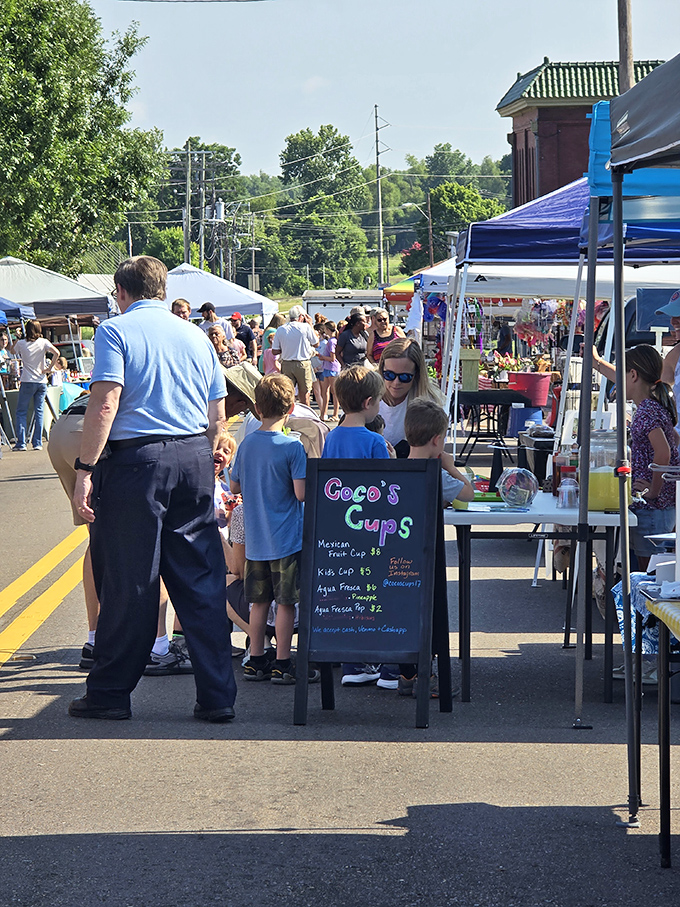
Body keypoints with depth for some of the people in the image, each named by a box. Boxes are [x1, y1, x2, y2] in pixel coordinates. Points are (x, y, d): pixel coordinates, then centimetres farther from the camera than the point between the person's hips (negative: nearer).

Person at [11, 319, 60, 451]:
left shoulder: (21, 344, -1)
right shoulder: (43, 342, 0)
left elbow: (12, 350, 19)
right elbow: (56, 353, -12)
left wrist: (17, 338, 29)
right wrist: (49, 368, -5)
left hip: (27, 382, -2)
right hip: (41, 381, 2)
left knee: (21, 412, 4)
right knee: (39, 412, 7)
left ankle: (21, 443, -3)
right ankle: (37, 443, 6)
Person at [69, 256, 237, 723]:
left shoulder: (116, 330, -3)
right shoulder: (196, 336, 14)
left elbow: (105, 404, -14)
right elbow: (217, 415, 14)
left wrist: (85, 469, -13)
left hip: (137, 458, -4)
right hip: (195, 457, 5)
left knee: (128, 582, 3)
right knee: (202, 581, 7)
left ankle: (110, 694, 14)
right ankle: (217, 696, 7)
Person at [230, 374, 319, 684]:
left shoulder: (247, 444, 3)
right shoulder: (292, 447, -14)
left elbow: (235, 487, 11)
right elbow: (301, 494, -18)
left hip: (255, 539, 6)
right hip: (286, 539, -6)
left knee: (260, 601, 13)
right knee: (286, 602, 1)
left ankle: (256, 661, 17)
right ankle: (282, 664, 3)